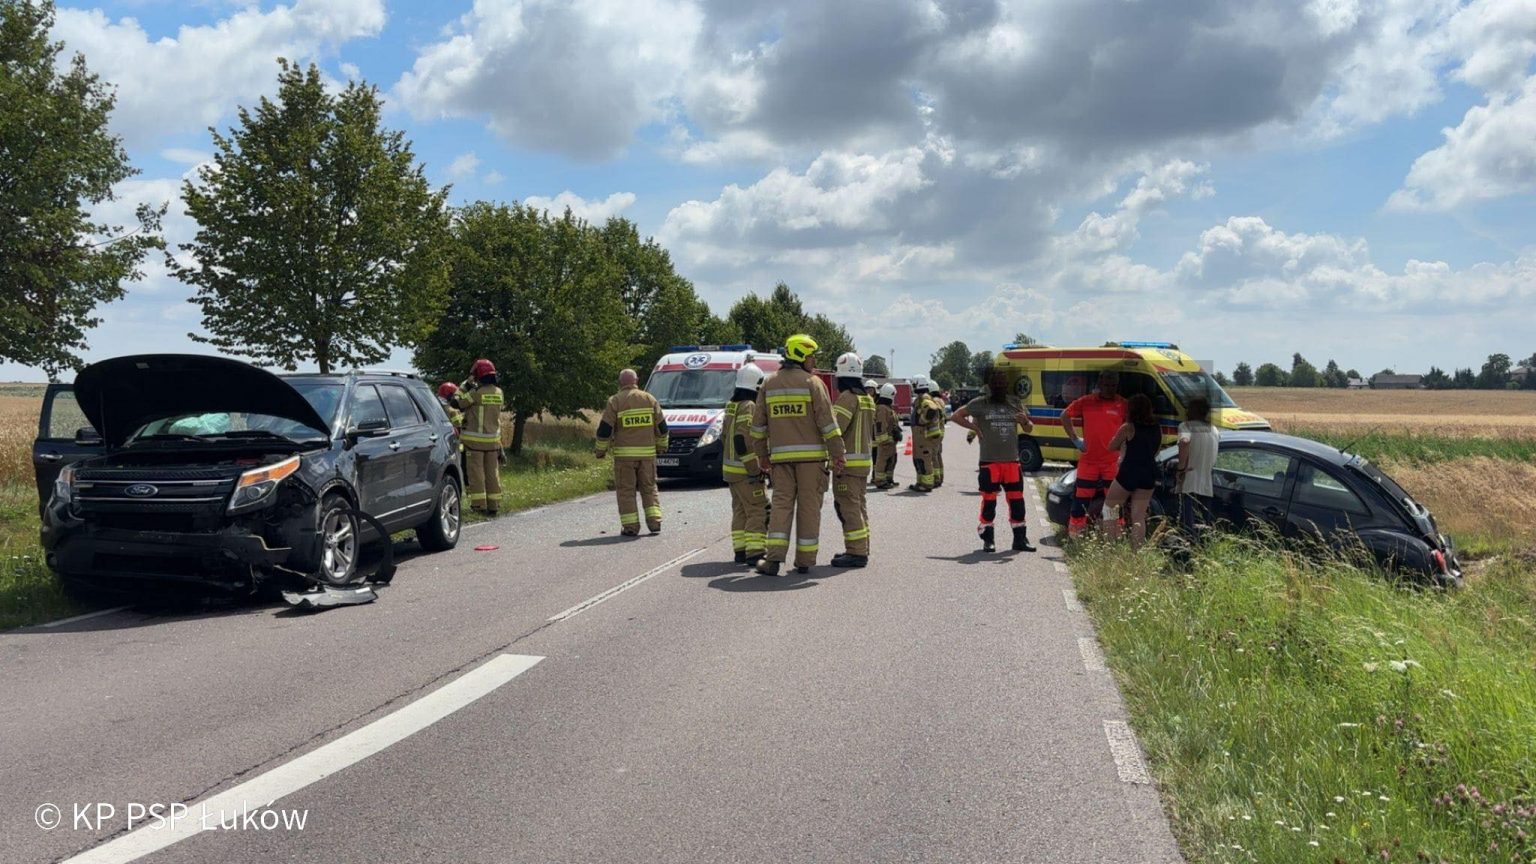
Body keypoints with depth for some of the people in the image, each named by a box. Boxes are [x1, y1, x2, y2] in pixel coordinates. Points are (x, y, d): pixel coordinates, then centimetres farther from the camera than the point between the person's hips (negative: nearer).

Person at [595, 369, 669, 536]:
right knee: (649, 488, 12)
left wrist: (601, 450, 6)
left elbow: (604, 429, -6)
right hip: (647, 453, 3)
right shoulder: (650, 399, 6)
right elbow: (661, 427, 11)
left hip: (624, 454, -3)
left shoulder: (615, 401, -4)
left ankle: (630, 527, 2)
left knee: (626, 490, 4)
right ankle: (654, 523, 7)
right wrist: (662, 445, 24)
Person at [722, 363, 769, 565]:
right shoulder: (749, 407, -17)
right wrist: (755, 470, -22)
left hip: (731, 468, 10)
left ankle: (741, 550, 17)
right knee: (758, 512, -8)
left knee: (740, 511, 14)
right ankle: (754, 553, -13)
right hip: (745, 471, -10)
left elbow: (724, 436, 20)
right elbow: (743, 441, -25)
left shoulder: (732, 406, 14)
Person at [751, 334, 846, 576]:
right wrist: (837, 454, -6)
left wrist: (762, 454, 19)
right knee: (809, 506, 4)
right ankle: (805, 560, 8)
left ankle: (774, 558, -9)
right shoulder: (813, 383, -5)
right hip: (811, 455, -3)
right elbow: (827, 421, -9)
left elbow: (758, 422, 11)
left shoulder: (769, 384, 9)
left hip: (781, 456, 3)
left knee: (781, 504, 4)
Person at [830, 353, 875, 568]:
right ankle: (861, 549, 21)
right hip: (864, 460, 10)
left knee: (848, 506, -7)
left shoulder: (848, 397, -14)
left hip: (849, 461, -10)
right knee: (859, 505, 15)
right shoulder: (867, 399, 16)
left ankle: (856, 552, -8)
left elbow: (834, 427, -24)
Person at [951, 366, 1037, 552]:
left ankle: (1020, 539, 12)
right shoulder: (979, 404, 2)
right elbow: (956, 416, 7)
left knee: (1017, 500, 4)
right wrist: (974, 427, -4)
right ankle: (988, 540, 8)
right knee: (989, 501, 0)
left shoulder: (1014, 404, 12)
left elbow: (1029, 429, 16)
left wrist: (1026, 421, -8)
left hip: (1012, 461, 3)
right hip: (989, 462, -3)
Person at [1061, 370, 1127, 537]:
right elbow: (1065, 416, 14)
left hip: (1113, 462, -1)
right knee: (1081, 499, 6)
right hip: (1088, 460, 1)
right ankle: (1074, 535, 15)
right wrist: (1075, 439, 7)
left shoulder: (1123, 405, -2)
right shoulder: (1086, 402, 1)